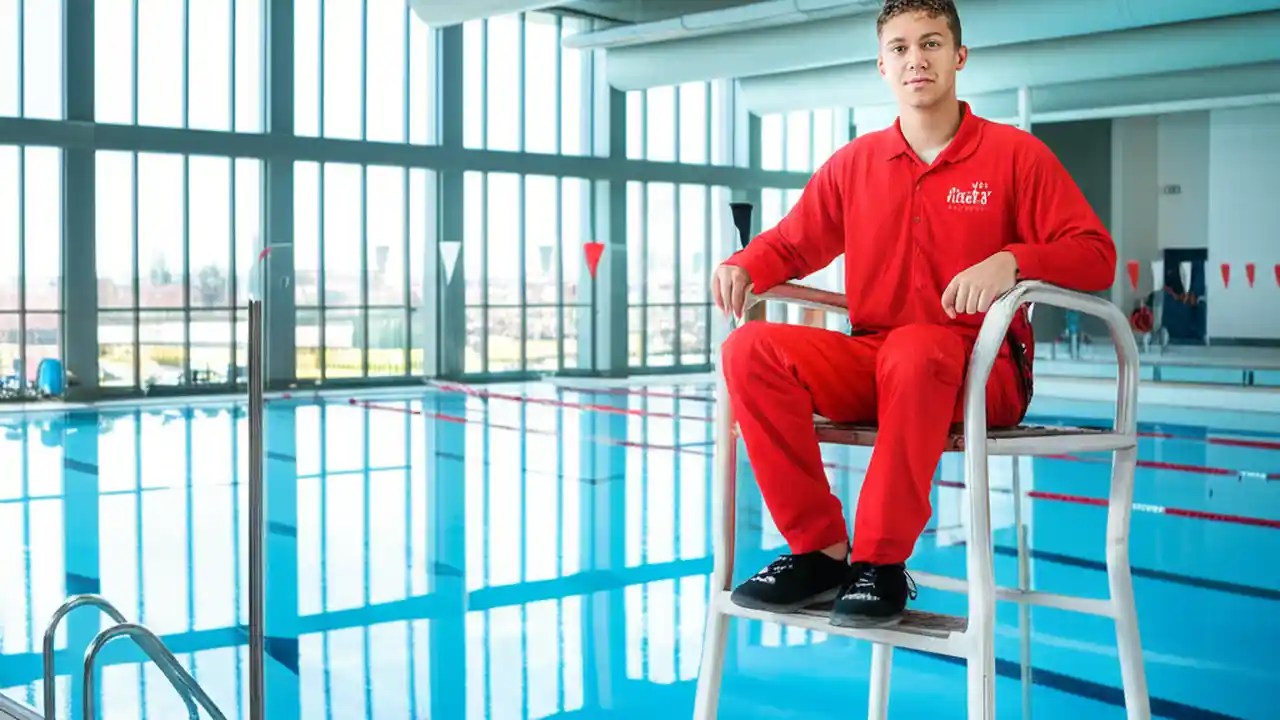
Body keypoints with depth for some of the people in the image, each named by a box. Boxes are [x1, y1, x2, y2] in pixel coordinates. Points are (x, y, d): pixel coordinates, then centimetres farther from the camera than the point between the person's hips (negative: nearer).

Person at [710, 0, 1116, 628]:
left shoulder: (1015, 154, 2)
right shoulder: (853, 164, 12)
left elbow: (1096, 256, -3)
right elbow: (790, 244, 19)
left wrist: (1011, 260, -23)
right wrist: (745, 265, -5)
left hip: (983, 370, -4)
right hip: (869, 363, 4)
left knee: (914, 349, -40)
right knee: (752, 349, -21)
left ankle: (882, 563, -27)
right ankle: (820, 551, -16)